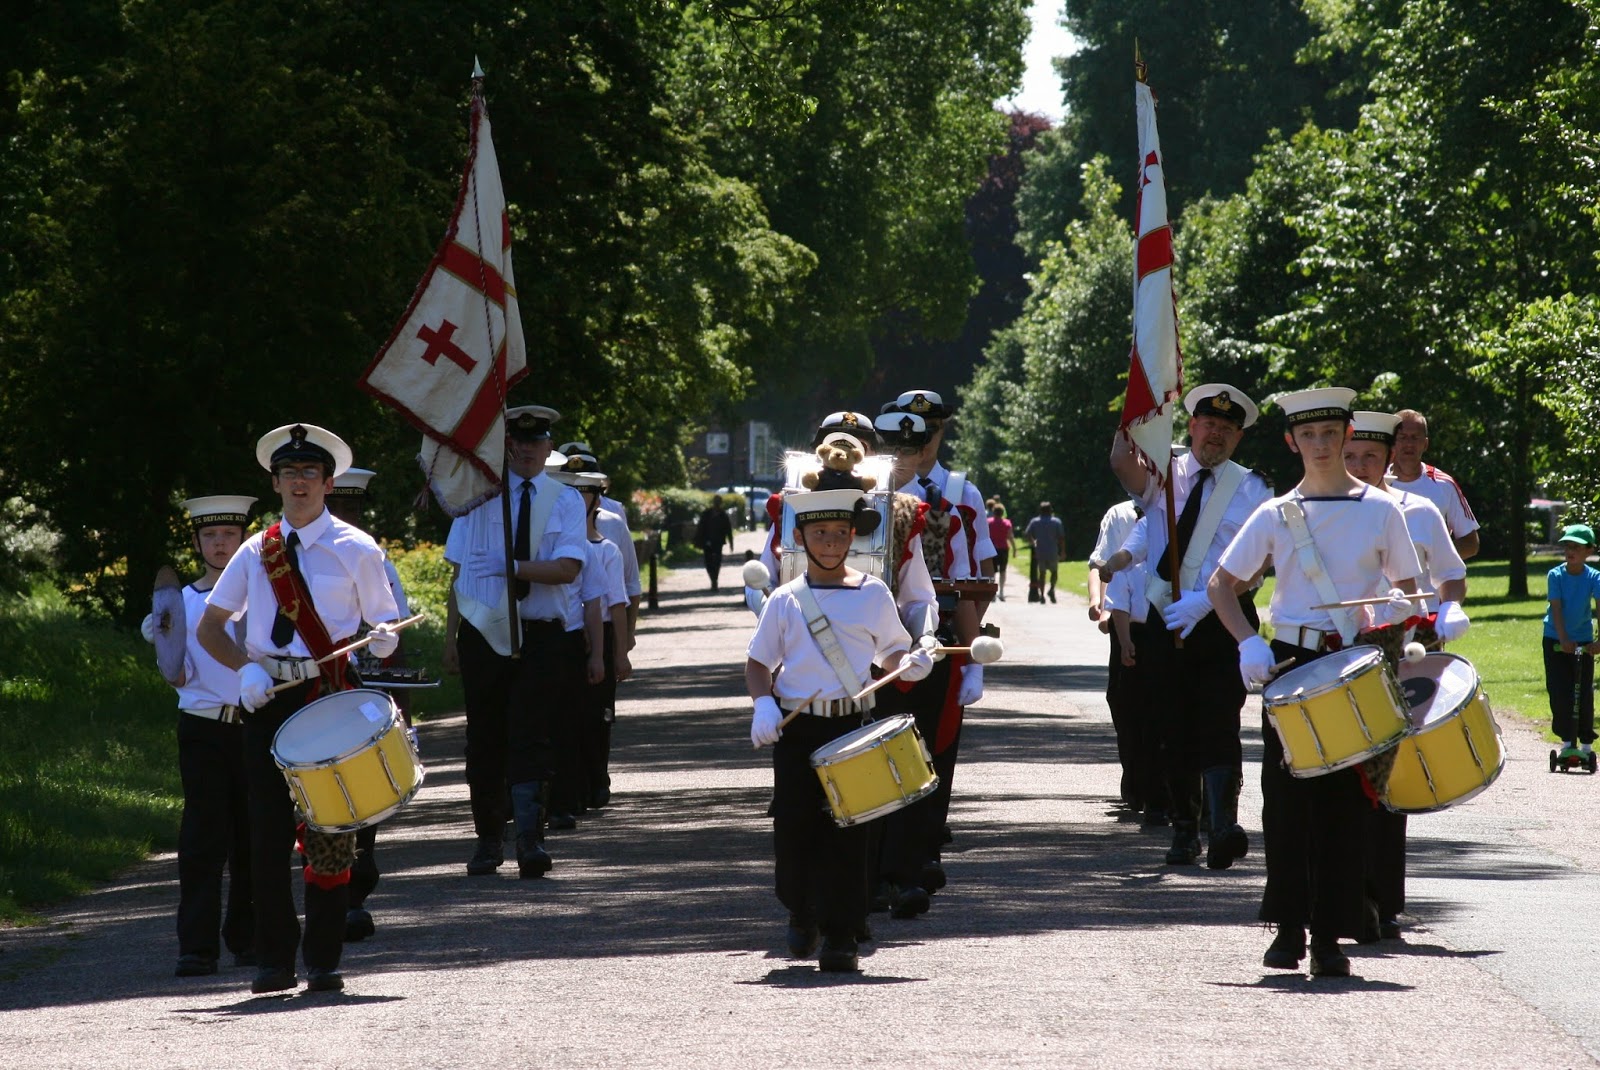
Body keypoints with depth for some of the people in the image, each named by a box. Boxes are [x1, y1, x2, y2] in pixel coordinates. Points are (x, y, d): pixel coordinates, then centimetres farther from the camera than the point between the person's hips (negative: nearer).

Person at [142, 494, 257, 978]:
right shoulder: (183, 603, 7)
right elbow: (180, 679, 3)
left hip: (255, 725, 0)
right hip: (203, 728, 0)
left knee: (252, 837, 5)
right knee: (203, 839, -5)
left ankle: (248, 938, 15)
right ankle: (198, 946, -7)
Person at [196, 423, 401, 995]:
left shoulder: (356, 550, 4)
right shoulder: (256, 552, 11)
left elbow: (387, 624, 6)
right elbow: (209, 627, 16)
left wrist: (384, 640, -19)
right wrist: (245, 666, -2)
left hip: (331, 697, -2)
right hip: (268, 698, 2)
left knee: (329, 834, -1)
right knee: (268, 832, -2)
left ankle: (324, 962, 5)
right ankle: (274, 960, 4)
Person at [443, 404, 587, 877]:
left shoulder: (565, 501, 4)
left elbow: (568, 568, -10)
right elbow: (459, 571, 8)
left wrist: (515, 567, -22)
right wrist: (450, 635, 3)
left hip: (545, 635, -2)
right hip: (484, 633, 2)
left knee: (532, 737, -11)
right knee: (485, 740, 6)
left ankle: (530, 839, -16)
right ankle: (488, 840, 18)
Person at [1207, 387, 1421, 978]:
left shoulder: (1380, 510, 4)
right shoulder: (1275, 515, 6)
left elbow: (1406, 587, 8)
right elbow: (1222, 584, 9)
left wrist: (1395, 608, -15)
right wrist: (1248, 642, -7)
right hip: (1289, 662, 1)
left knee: (1345, 801, -3)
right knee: (1286, 795, -2)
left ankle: (1330, 936, 1)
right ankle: (1288, 928, 7)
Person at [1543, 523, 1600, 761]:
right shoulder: (1555, 575, -11)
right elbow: (1556, 608, -17)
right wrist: (1563, 639, -29)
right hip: (1555, 640, 0)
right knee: (1559, 693, -3)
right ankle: (1567, 742, 3)